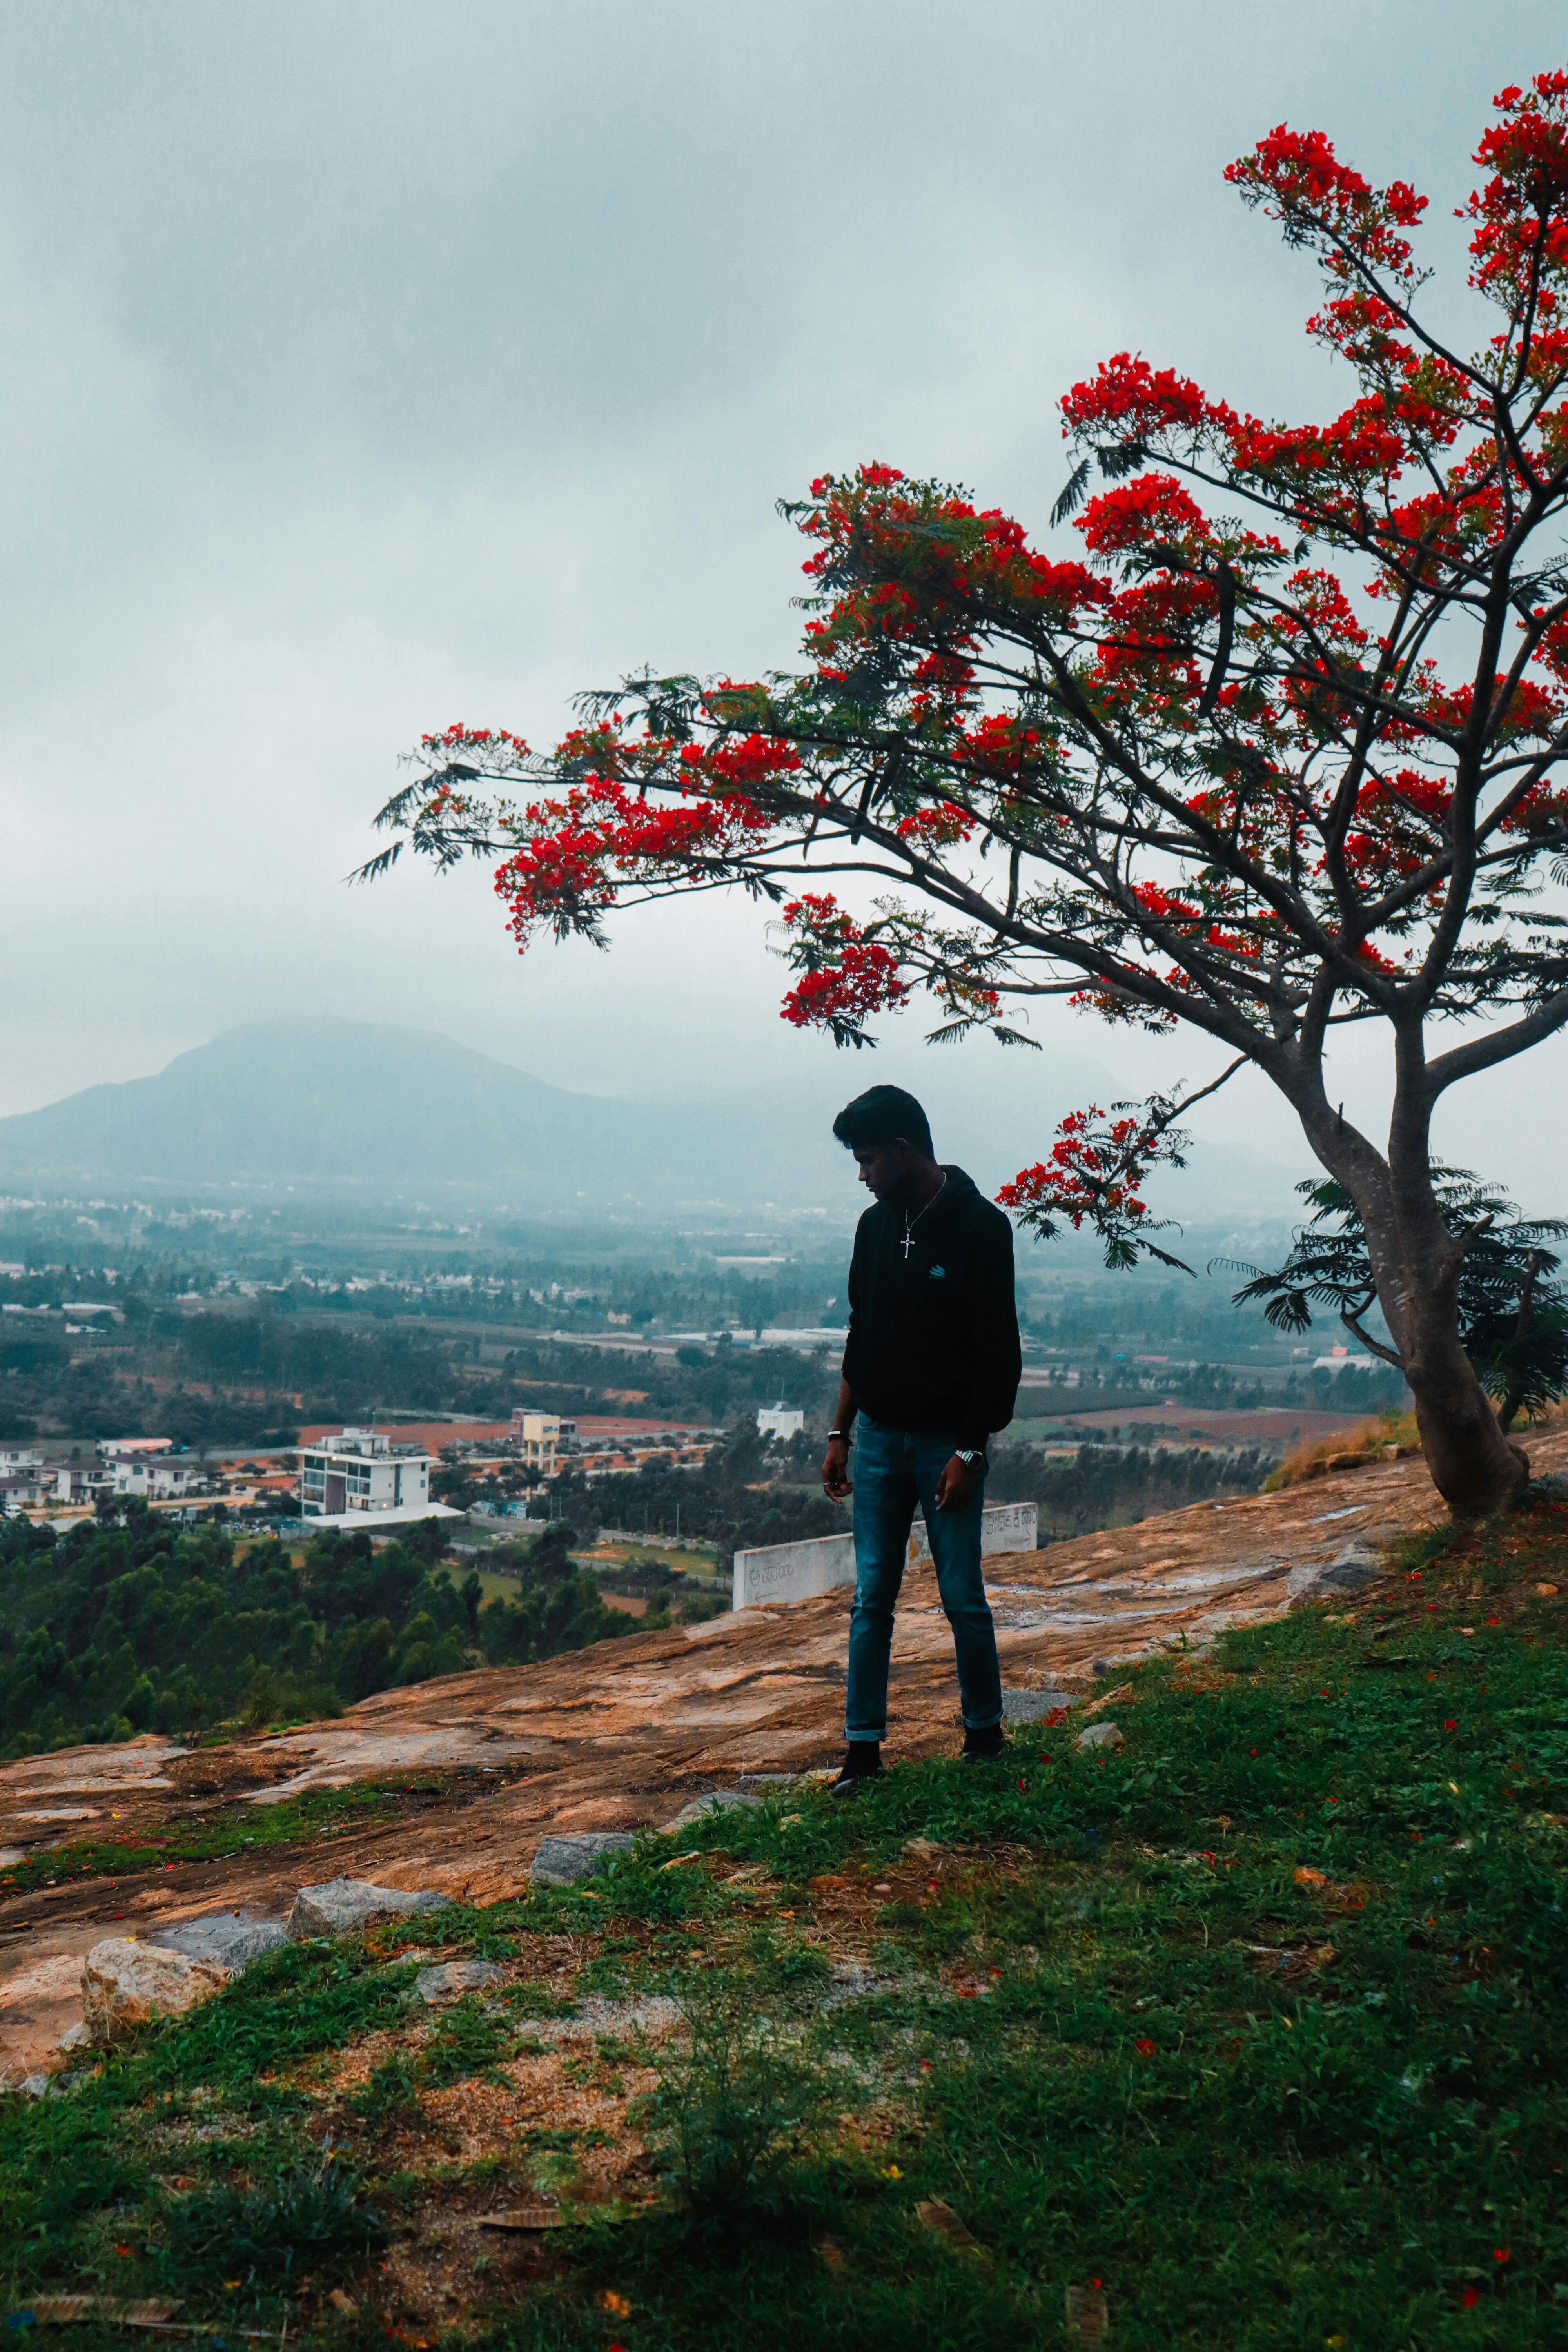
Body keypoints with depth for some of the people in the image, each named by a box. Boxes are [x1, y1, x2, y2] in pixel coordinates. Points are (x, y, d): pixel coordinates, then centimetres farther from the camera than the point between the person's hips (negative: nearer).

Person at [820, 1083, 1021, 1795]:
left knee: (963, 1598, 3)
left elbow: (999, 1354, -12)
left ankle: (984, 1733, 22)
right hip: (879, 1441, 5)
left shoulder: (980, 1228, -12)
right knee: (871, 1597, 5)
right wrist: (841, 1432, 11)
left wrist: (970, 1452, -15)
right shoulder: (877, 1226, 7)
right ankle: (863, 1746, 12)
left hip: (948, 1444, -5)